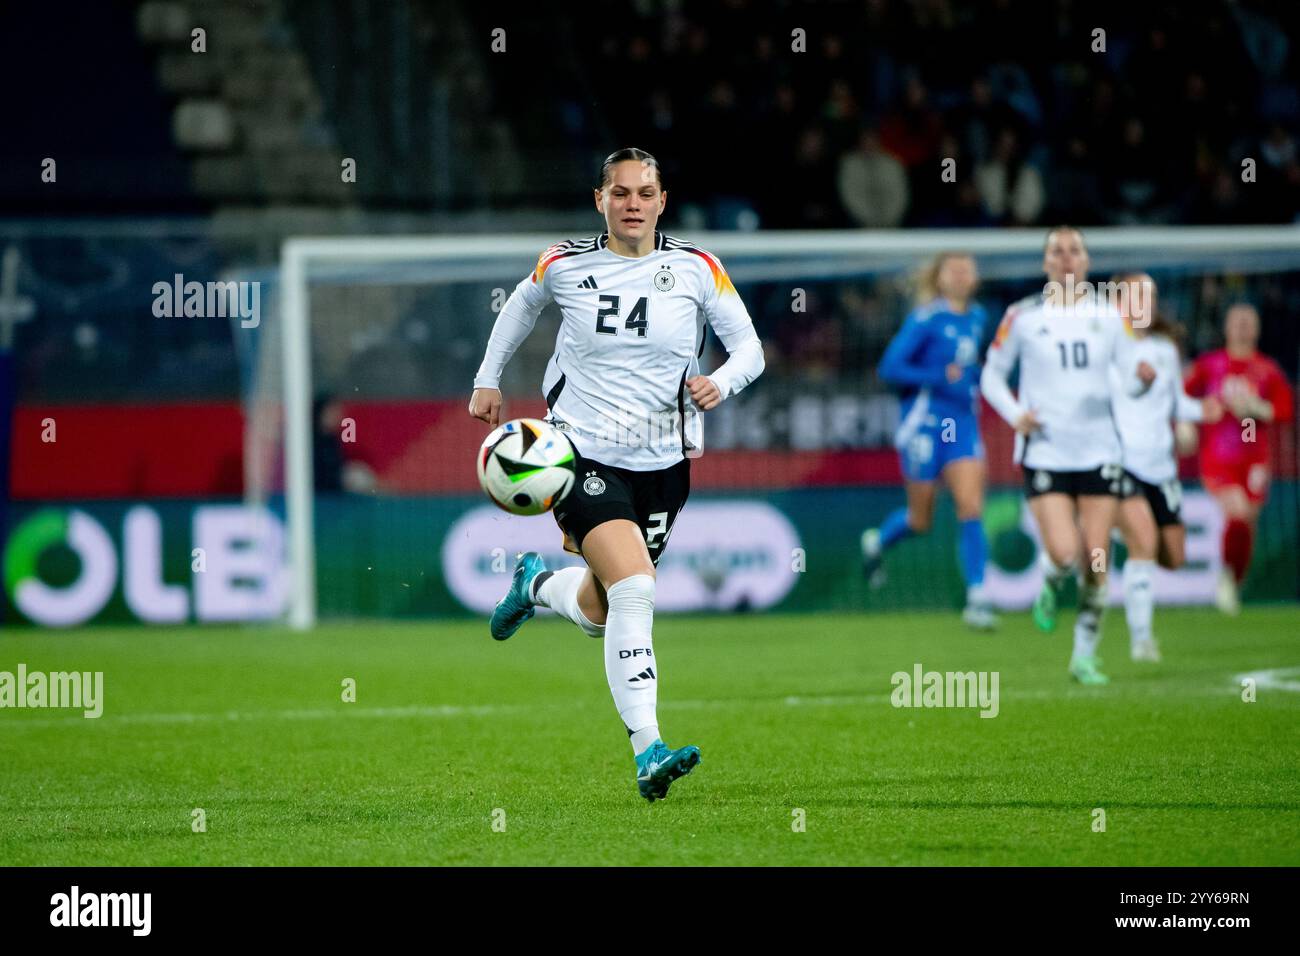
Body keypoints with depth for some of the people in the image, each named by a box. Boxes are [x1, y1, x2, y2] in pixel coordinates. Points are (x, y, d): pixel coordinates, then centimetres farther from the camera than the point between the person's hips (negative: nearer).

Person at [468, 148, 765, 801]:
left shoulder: (695, 269, -2)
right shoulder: (564, 265, -2)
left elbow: (749, 348, 2)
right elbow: (523, 302, 20)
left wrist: (720, 382, -19)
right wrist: (488, 378, 21)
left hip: (662, 464, 3)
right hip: (580, 453, -3)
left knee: (598, 613, 11)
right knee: (634, 589, -24)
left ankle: (537, 585, 48)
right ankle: (648, 752, -26)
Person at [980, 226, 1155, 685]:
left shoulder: (1108, 315, 5)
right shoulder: (1023, 317, 0)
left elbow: (1129, 378, 8)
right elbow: (992, 375, 8)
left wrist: (1143, 377, -15)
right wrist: (1014, 414, -8)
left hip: (1099, 452, 2)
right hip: (1044, 453, -2)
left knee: (1095, 561, -2)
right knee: (1064, 553, -16)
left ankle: (1086, 656, 13)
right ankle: (1050, 589, 21)